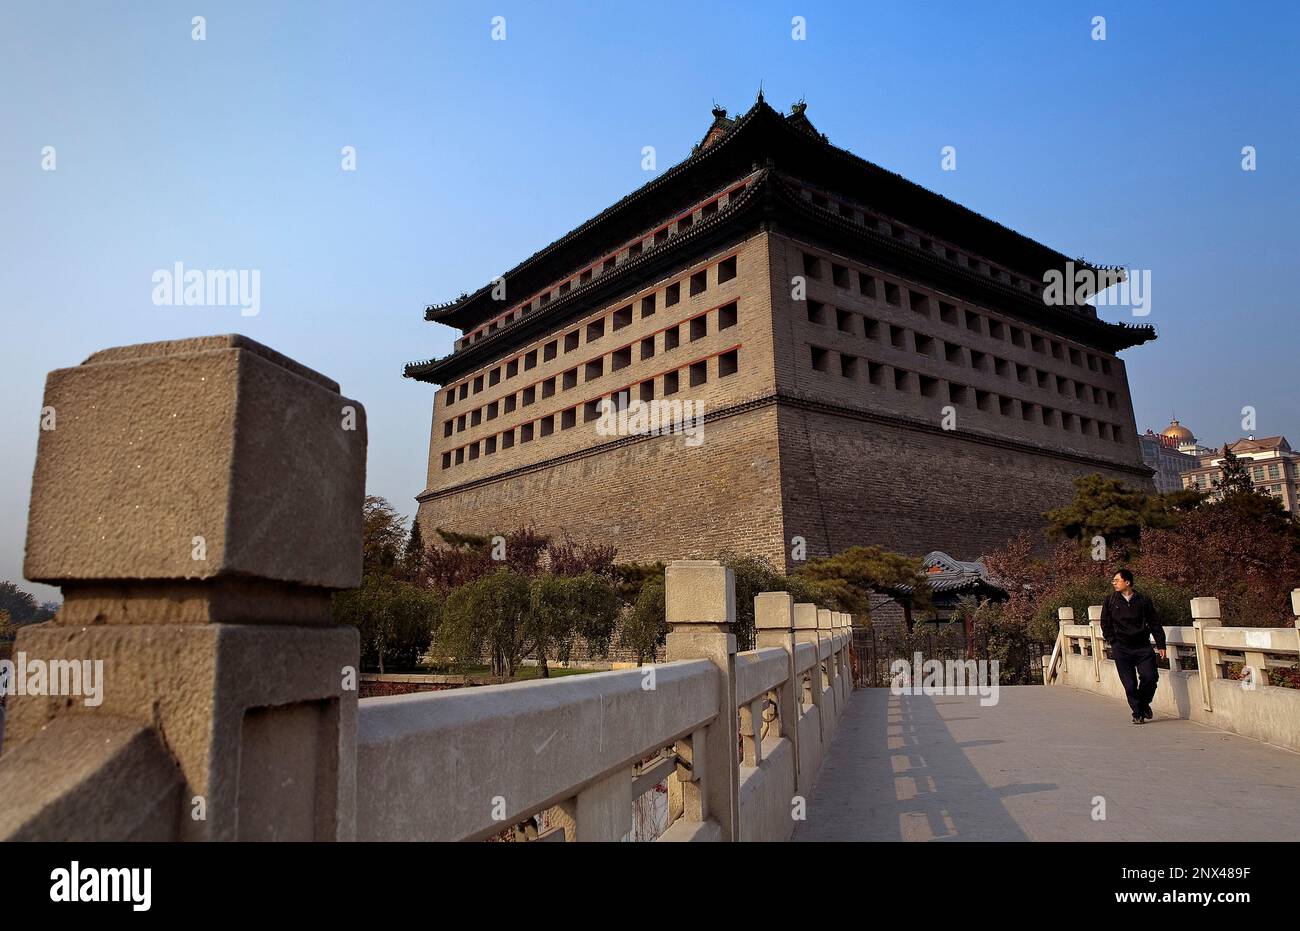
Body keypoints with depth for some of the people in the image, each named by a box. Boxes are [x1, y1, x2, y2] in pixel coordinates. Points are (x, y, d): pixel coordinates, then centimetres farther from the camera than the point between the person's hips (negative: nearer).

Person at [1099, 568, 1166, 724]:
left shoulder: (1143, 600, 5)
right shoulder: (1110, 600, 5)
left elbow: (1154, 624, 9)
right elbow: (1105, 624, 9)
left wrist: (1160, 645, 4)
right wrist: (1113, 642, 1)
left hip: (1143, 646, 0)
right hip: (1121, 649, 0)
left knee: (1150, 677, -10)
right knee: (1130, 684, -3)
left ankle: (1144, 704, 18)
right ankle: (1137, 713, 13)